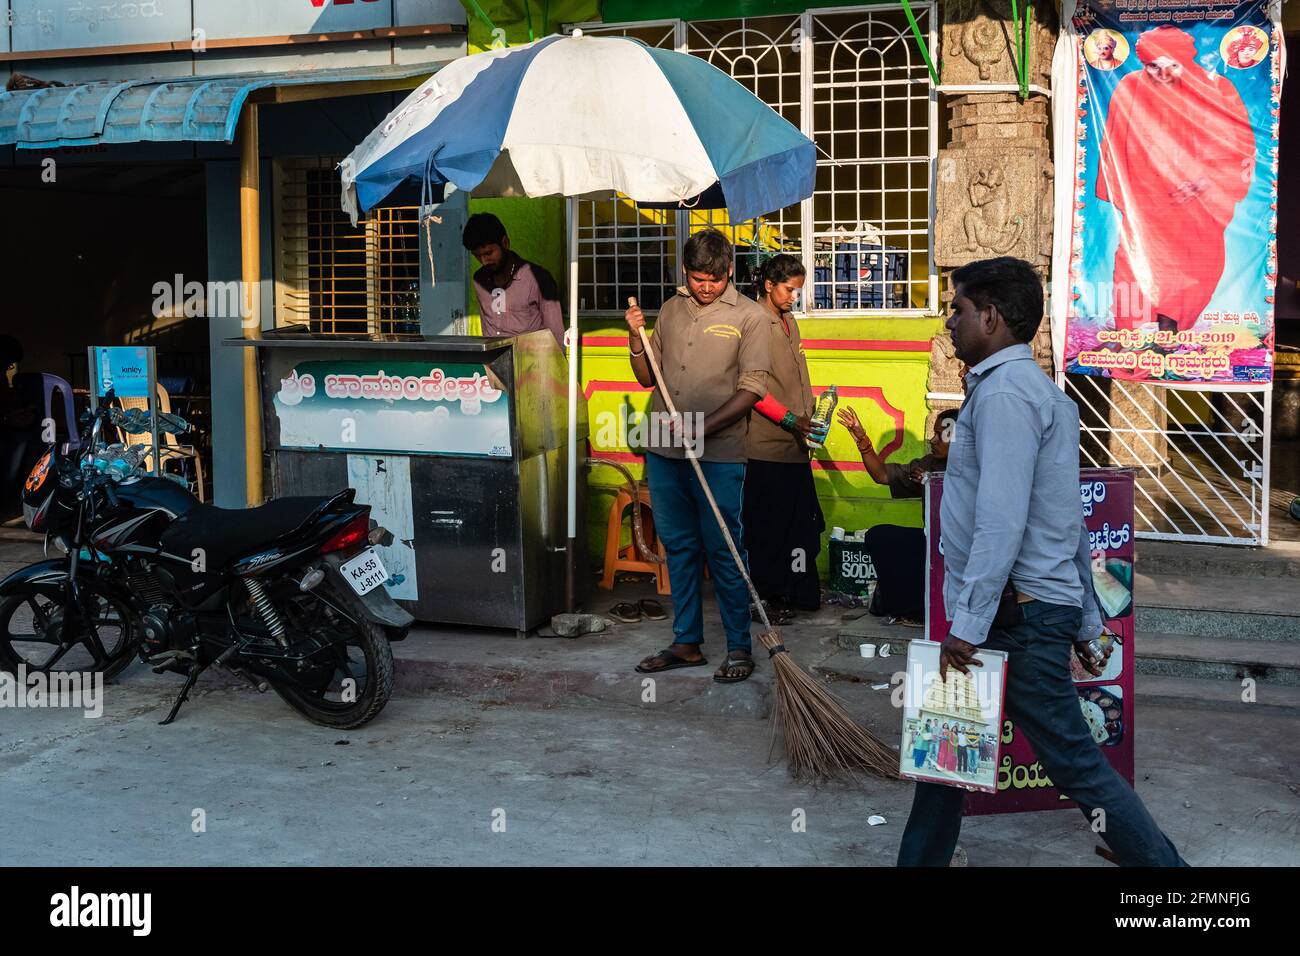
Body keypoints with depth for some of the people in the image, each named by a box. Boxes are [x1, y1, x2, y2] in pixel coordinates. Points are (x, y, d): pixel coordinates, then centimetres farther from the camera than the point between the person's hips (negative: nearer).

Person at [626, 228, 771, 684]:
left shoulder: (749, 316, -2)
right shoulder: (671, 309, 13)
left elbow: (753, 387, -9)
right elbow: (648, 377, 17)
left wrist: (704, 426, -20)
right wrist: (635, 338, -1)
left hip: (718, 453, -5)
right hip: (663, 448, 5)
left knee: (723, 551, -2)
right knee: (678, 547, 11)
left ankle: (739, 647, 9)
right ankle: (687, 642, 21)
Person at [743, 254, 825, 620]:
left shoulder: (789, 322, 18)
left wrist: (808, 419, 18)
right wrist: (789, 418, -22)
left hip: (794, 442, 9)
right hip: (767, 443, -9)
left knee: (799, 522, 11)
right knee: (767, 525, -2)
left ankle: (796, 592, 20)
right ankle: (766, 597, 7)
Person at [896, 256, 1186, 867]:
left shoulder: (1003, 392, -16)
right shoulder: (1042, 391, 16)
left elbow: (1001, 522, -24)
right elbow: (1071, 521, 18)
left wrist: (968, 624, -23)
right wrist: (1085, 621, 20)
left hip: (1018, 614, -10)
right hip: (1022, 609, 10)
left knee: (1073, 760, -4)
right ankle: (921, 859, 27)